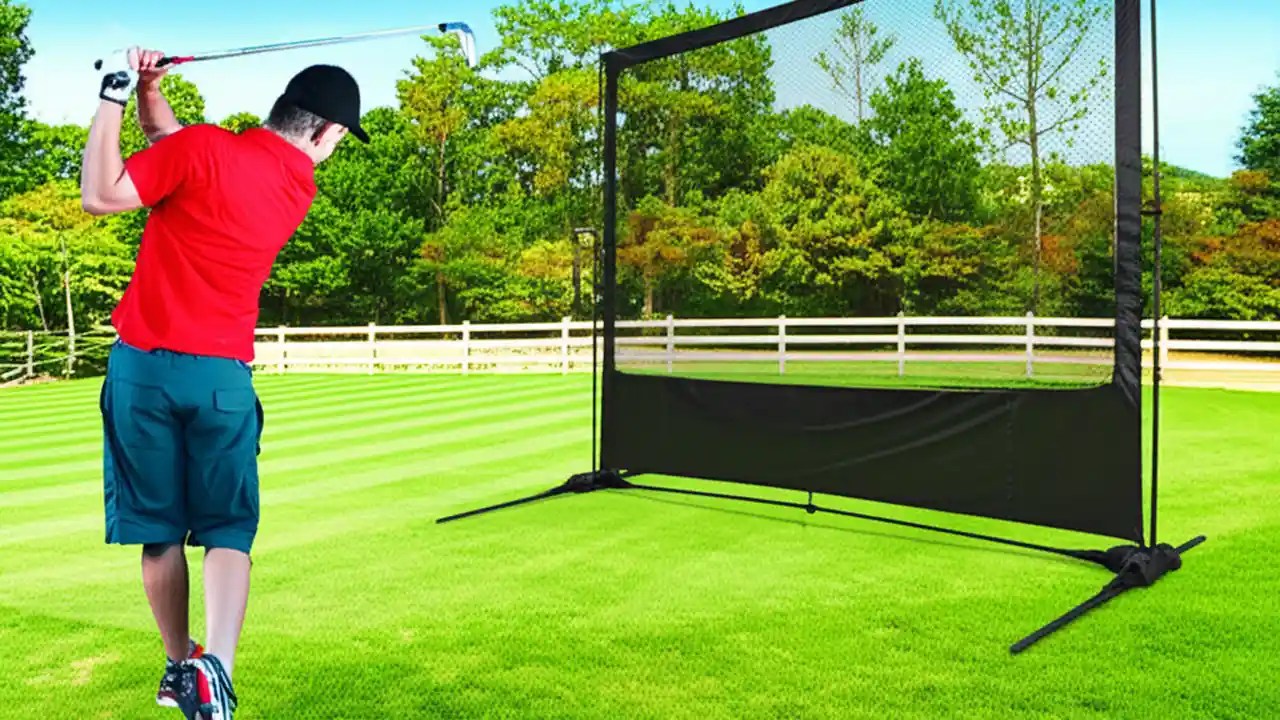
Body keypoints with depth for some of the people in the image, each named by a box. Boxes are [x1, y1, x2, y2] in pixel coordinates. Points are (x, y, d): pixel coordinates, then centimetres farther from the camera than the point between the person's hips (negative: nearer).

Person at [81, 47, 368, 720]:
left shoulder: (205, 145, -6)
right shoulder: (300, 186, 6)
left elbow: (100, 195, -4)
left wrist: (115, 96, 2)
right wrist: (149, 92, 8)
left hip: (144, 363, 0)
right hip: (224, 374, 1)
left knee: (160, 530, 12)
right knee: (228, 530, 3)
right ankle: (215, 666, -17)